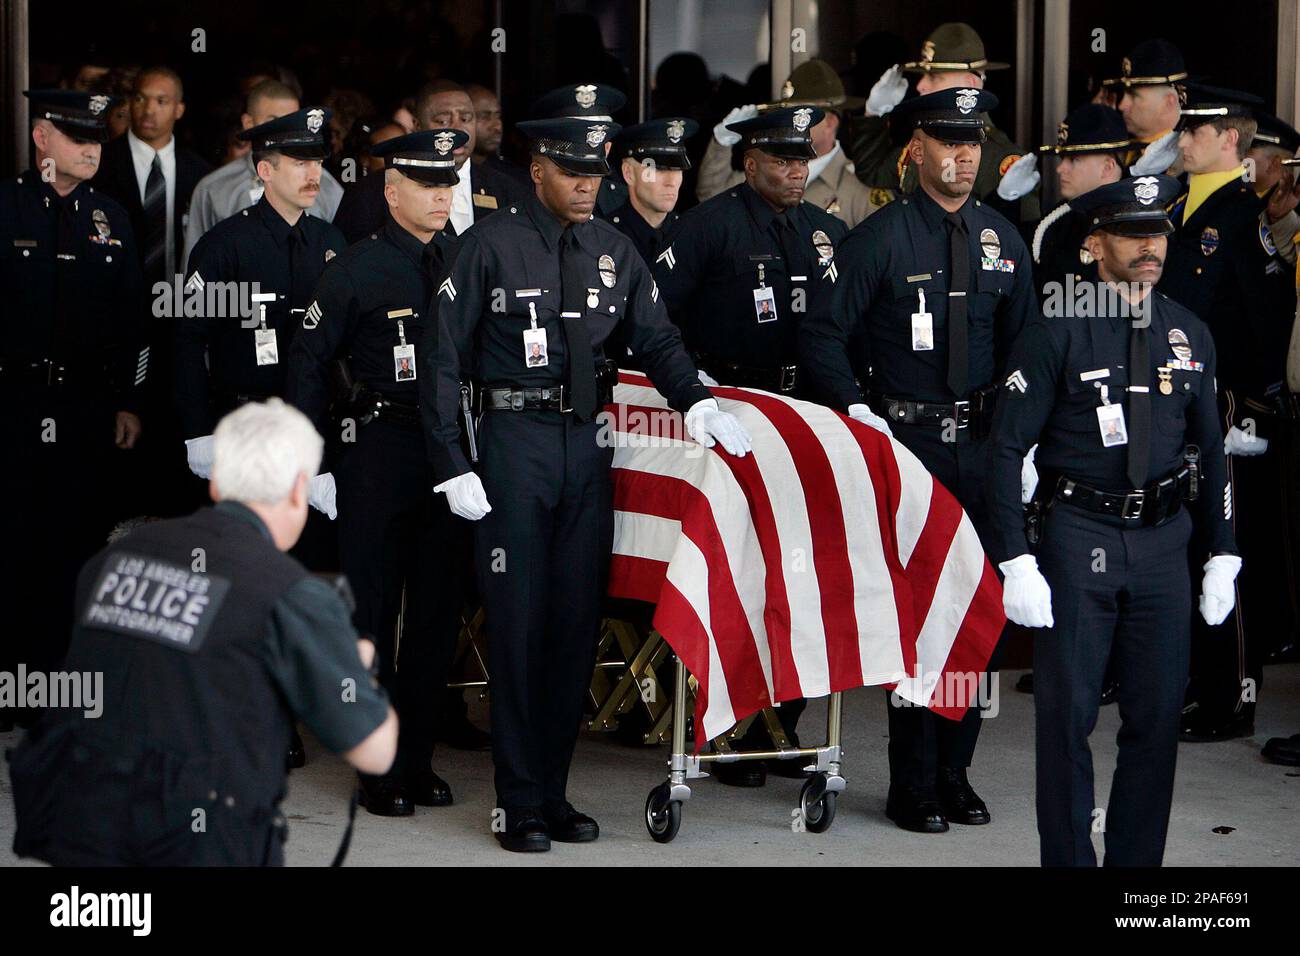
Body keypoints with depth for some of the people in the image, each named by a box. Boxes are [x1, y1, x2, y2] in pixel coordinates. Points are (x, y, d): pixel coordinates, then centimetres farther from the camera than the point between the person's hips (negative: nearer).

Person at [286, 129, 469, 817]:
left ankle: (418, 759, 18)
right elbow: (308, 364, -2)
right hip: (379, 455, -5)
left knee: (438, 610, 8)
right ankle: (379, 770, 6)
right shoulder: (356, 270, -3)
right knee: (374, 611, 0)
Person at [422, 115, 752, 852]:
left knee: (577, 622, 7)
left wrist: (697, 403, -8)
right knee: (518, 622, -1)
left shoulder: (615, 251, 9)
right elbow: (443, 359, -3)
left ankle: (555, 792, 17)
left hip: (589, 445, 4)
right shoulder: (492, 246, -4)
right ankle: (519, 804, 6)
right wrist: (453, 466, -9)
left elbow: (657, 340, 12)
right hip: (514, 440, -4)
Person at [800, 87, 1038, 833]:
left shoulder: (1004, 239, 8)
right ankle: (914, 786, 6)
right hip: (905, 440, -4)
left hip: (984, 442, 5)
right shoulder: (881, 238, -6)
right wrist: (856, 409, -14)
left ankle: (954, 771, 19)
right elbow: (823, 332, -4)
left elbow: (1025, 344, 14)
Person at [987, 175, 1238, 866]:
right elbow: (1006, 447, -6)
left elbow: (1210, 451, 16)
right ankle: (1068, 859, 11)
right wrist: (1016, 561, -13)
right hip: (1077, 540, -4)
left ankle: (1136, 859, 18)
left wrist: (1221, 557, 11)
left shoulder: (1189, 335, 9)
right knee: (1068, 712, -1)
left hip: (1163, 540, 4)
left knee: (1157, 714, 6)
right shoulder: (1056, 334, -5)